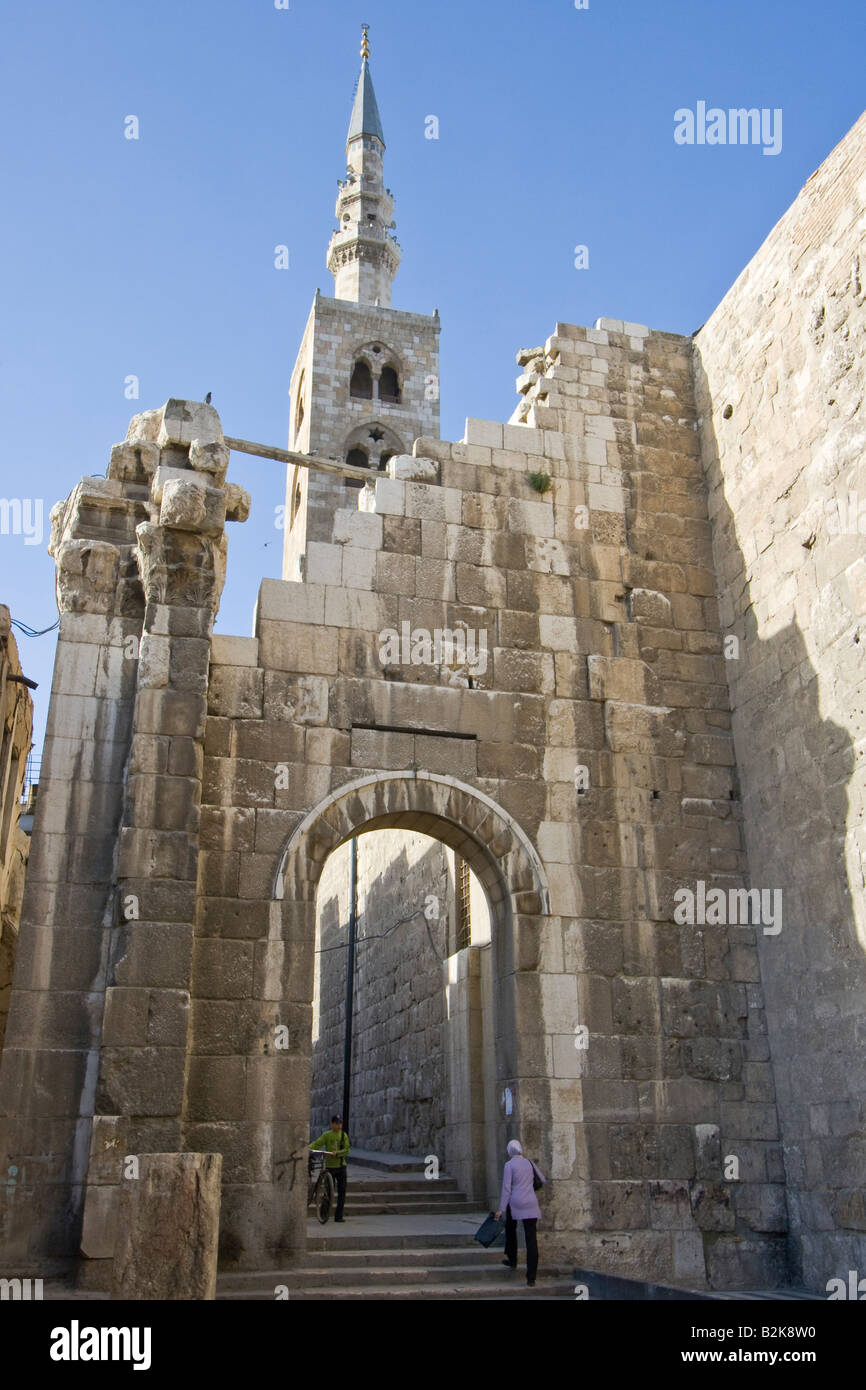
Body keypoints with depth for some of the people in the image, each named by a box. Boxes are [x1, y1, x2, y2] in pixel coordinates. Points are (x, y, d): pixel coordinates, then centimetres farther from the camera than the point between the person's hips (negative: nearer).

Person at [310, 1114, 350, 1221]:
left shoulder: (344, 1135, 4)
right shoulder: (327, 1135, -3)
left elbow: (347, 1150, -3)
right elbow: (317, 1144, -15)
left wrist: (337, 1153, -21)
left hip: (341, 1166, 2)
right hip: (330, 1166, -2)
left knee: (342, 1191, 1)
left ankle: (339, 1215, 9)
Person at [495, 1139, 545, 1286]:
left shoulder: (509, 1165, -6)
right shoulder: (529, 1163, 9)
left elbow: (506, 1189, -11)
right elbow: (542, 1180, 23)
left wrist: (501, 1210, -8)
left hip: (515, 1203, -3)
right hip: (531, 1205, 3)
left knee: (510, 1229, 27)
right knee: (531, 1240, 1)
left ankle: (512, 1261, 41)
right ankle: (531, 1278, -5)